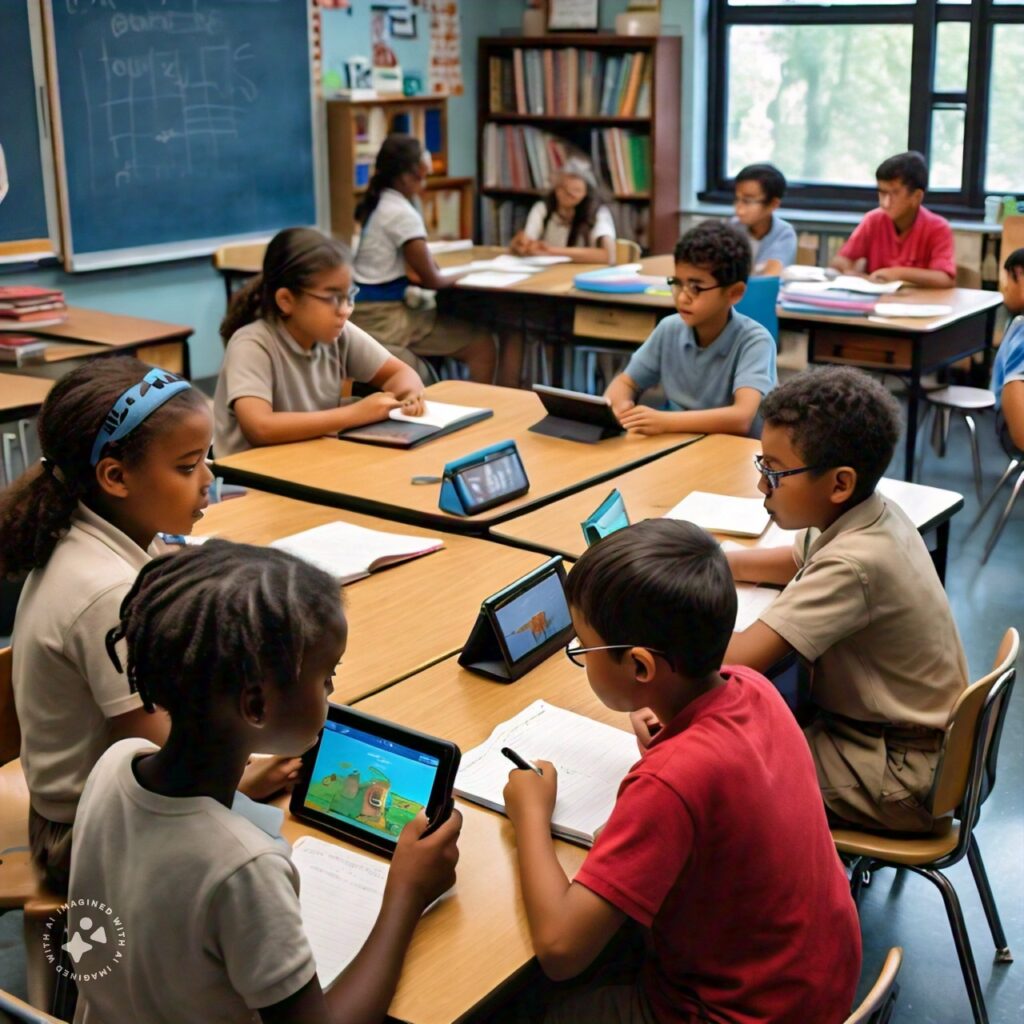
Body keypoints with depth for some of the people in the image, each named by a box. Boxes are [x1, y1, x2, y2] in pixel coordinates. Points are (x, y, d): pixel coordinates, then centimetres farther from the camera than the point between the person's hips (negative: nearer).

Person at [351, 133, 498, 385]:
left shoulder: (376, 204, 11)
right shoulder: (402, 214, -16)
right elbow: (431, 280, -10)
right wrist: (459, 276, 7)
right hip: (385, 316, -10)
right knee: (483, 346, -9)